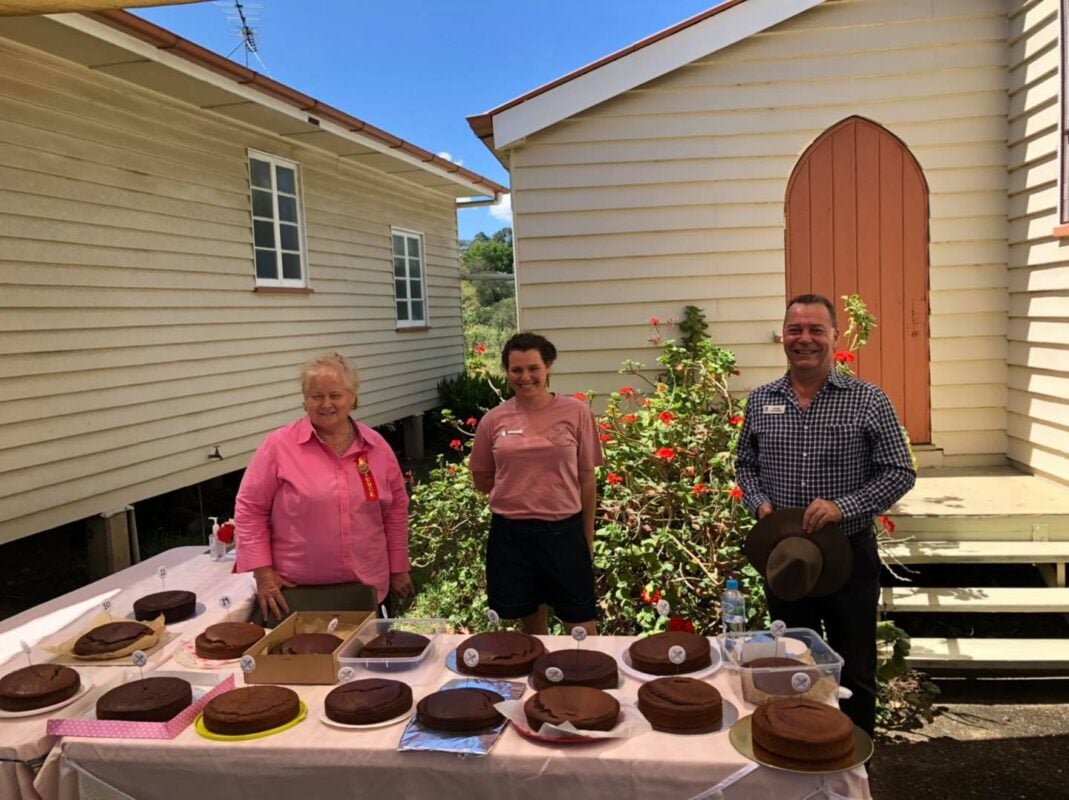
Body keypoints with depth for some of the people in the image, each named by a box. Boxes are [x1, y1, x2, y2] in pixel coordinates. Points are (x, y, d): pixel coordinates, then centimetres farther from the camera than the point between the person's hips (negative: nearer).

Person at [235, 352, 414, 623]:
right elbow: (250, 509, -5)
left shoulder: (376, 446, 3)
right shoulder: (279, 446, -8)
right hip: (299, 594, -3)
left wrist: (399, 569, 11)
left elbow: (396, 509, 11)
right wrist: (263, 573, -10)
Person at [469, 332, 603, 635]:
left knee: (582, 627, 4)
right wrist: (516, 485, -1)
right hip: (511, 533, 2)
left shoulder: (577, 413, -3)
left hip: (563, 531, -1)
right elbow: (482, 480, 12)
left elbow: (586, 479, 2)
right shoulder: (494, 420, 0)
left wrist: (587, 537, 4)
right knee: (532, 624, 16)